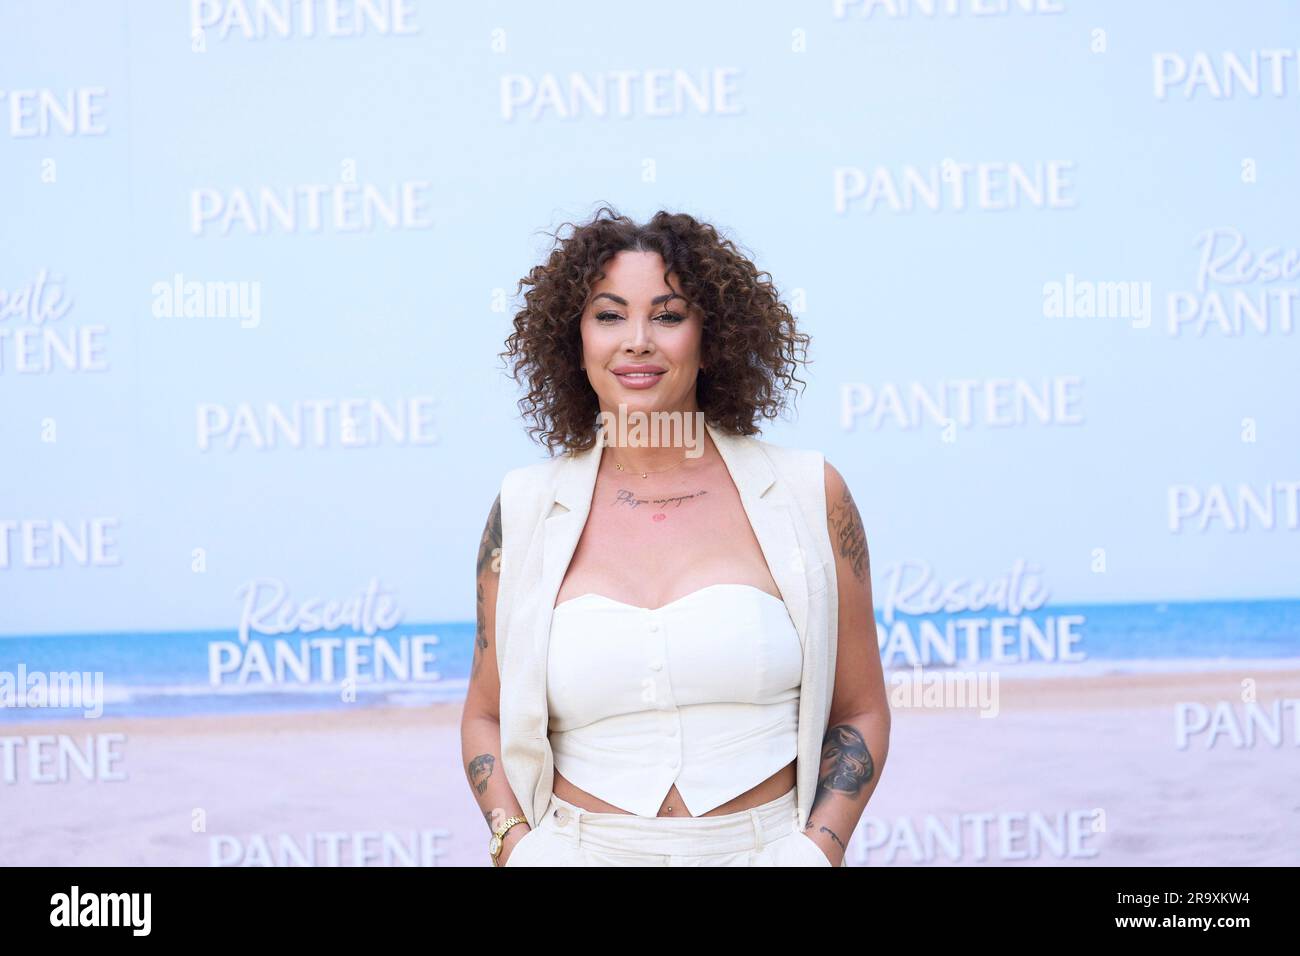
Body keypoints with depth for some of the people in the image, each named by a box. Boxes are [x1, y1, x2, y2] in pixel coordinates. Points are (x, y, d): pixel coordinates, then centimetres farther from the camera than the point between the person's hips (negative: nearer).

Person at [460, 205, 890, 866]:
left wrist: (814, 849, -11)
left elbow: (858, 713, 2)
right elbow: (486, 718, 7)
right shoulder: (525, 511, -1)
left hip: (762, 851, -1)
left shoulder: (807, 496, -3)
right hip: (582, 851, 1)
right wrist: (516, 842, -9)